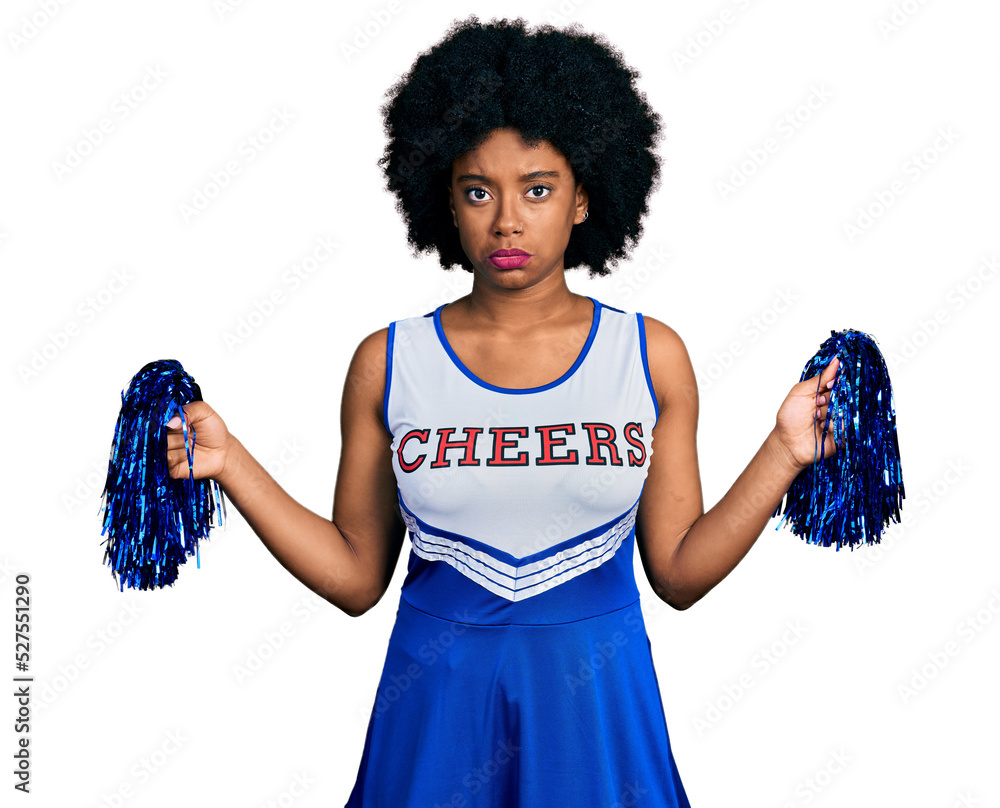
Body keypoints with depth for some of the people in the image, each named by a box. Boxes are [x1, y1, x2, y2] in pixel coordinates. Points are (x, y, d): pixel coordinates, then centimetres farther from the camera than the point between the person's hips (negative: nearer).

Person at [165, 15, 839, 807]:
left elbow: (679, 573, -2)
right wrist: (231, 463, -8)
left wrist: (784, 452, -11)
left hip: (596, 704, 0)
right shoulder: (387, 363, -3)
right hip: (440, 704, 0)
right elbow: (355, 578, -1)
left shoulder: (652, 355, -3)